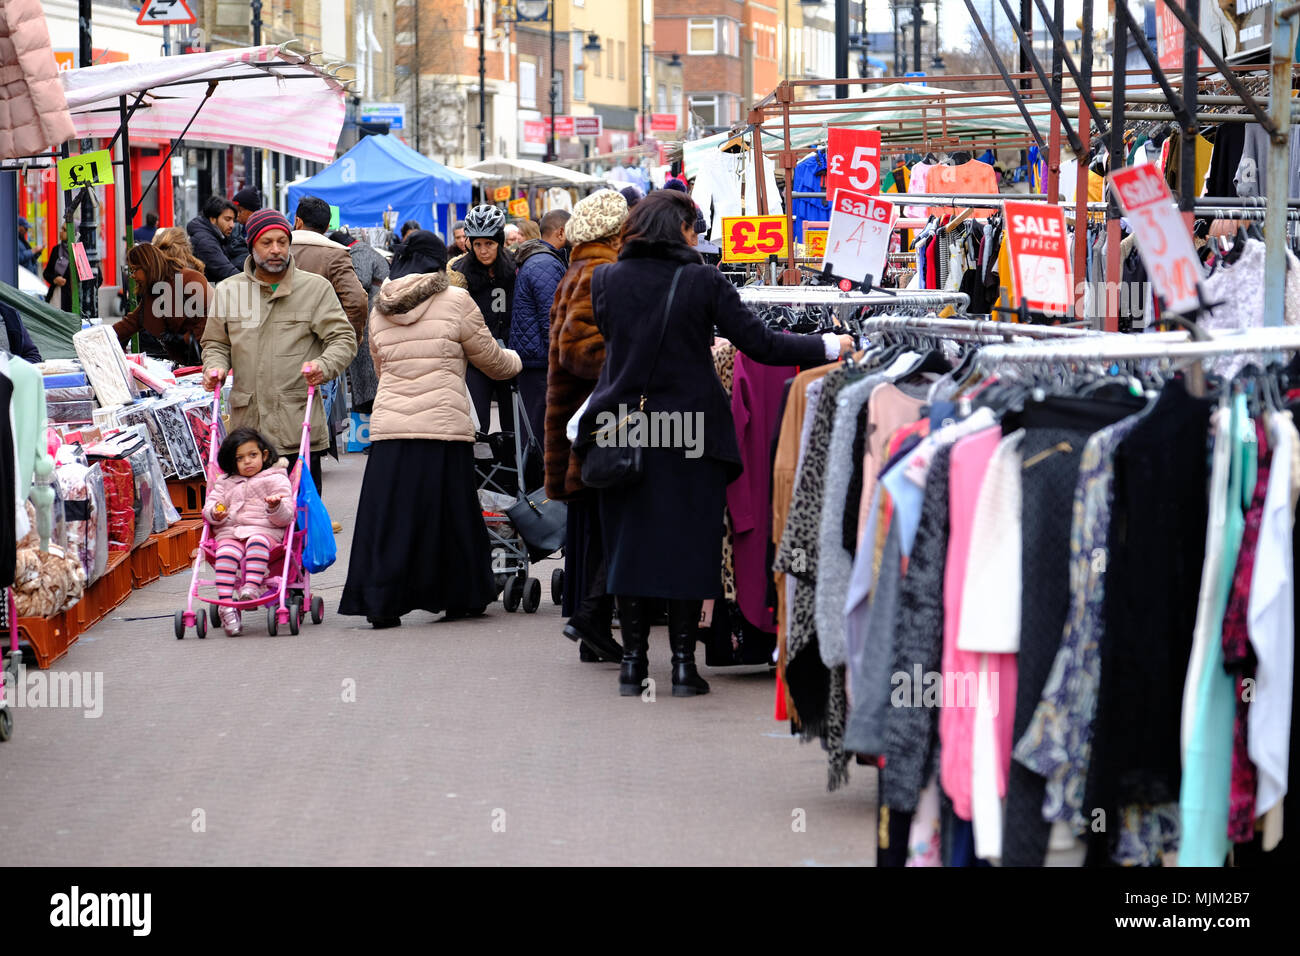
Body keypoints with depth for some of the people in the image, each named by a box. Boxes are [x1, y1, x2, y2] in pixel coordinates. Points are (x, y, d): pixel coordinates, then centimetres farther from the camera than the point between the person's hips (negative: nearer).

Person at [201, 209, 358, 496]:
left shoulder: (316, 288, 4)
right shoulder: (229, 291, 12)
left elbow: (343, 338, 1)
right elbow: (216, 343, 22)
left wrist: (323, 366, -19)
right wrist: (215, 367, -1)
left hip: (299, 430, -2)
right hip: (246, 424, 3)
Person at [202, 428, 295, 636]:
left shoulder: (276, 480, 14)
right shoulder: (225, 483, 26)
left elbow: (286, 518, 6)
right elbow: (209, 505, 19)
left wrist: (276, 507, -17)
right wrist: (215, 513, -5)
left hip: (265, 530, -2)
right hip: (229, 533, 2)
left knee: (257, 543, -38)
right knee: (226, 554, -32)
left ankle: (252, 587, -56)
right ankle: (225, 604, -42)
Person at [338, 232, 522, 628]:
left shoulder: (379, 311, 13)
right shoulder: (456, 302, -1)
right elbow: (491, 360, 8)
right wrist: (514, 361, 30)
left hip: (389, 429, 3)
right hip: (443, 427, -3)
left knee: (389, 518, 4)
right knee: (449, 515, 7)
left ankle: (381, 603, -1)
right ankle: (459, 598, 16)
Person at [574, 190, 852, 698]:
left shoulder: (606, 280, 0)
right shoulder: (702, 281, -8)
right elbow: (758, 343, -9)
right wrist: (830, 346, 1)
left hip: (622, 429, 2)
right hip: (690, 431, -2)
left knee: (628, 543, 10)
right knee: (687, 543, 5)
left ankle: (633, 659, 10)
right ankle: (683, 662, 4)